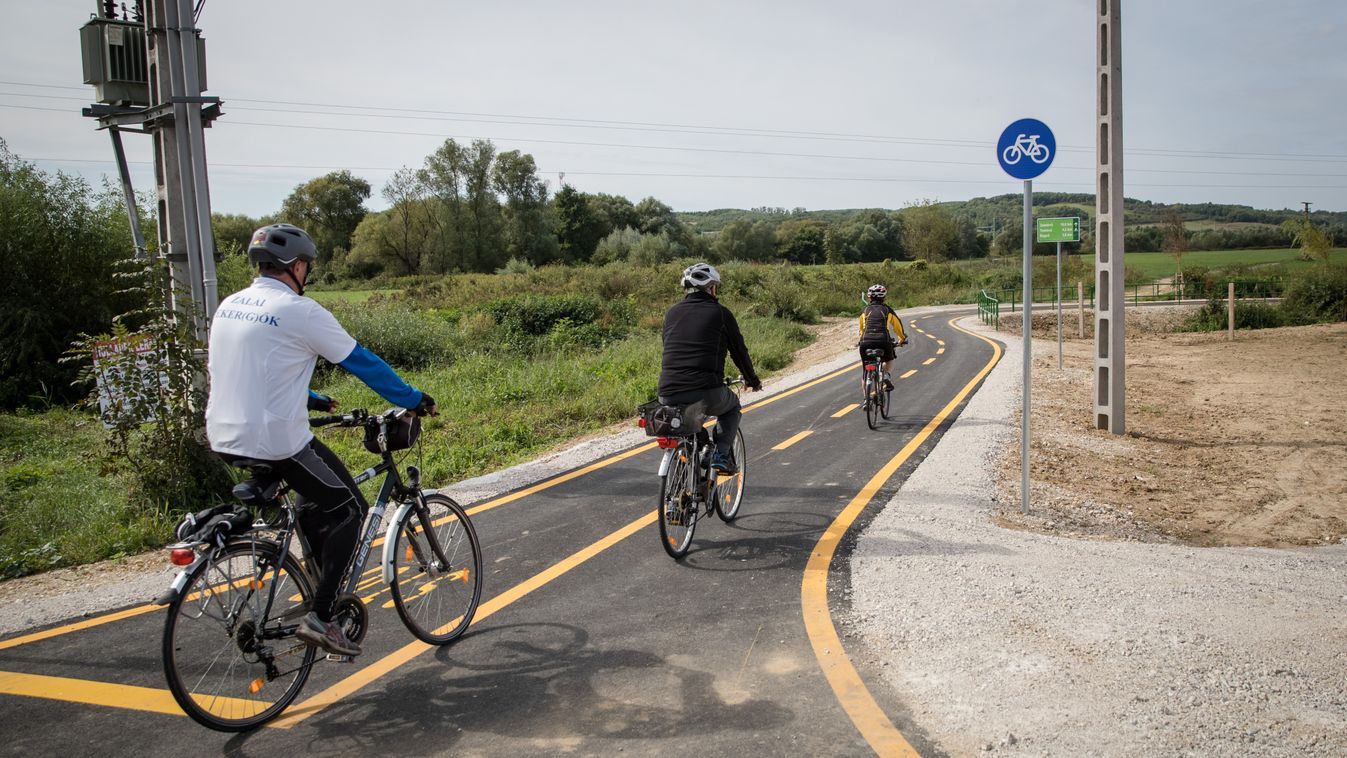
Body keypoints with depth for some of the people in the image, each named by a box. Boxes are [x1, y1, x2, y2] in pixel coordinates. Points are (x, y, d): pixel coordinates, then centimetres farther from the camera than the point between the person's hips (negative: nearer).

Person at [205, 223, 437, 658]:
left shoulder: (229, 306, 12)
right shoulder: (299, 311, -12)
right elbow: (362, 362, -6)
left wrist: (310, 399, 34)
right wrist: (413, 400, 5)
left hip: (224, 439, 9)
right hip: (276, 442, -8)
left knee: (316, 497, 27)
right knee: (348, 509, 8)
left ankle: (330, 593, 32)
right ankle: (320, 617, 2)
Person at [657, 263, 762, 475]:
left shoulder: (672, 312, 16)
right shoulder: (720, 313, 5)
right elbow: (739, 350, 12)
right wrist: (753, 380, 30)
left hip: (668, 395, 4)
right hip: (707, 393, -3)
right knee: (732, 406, 29)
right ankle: (721, 455, 10)